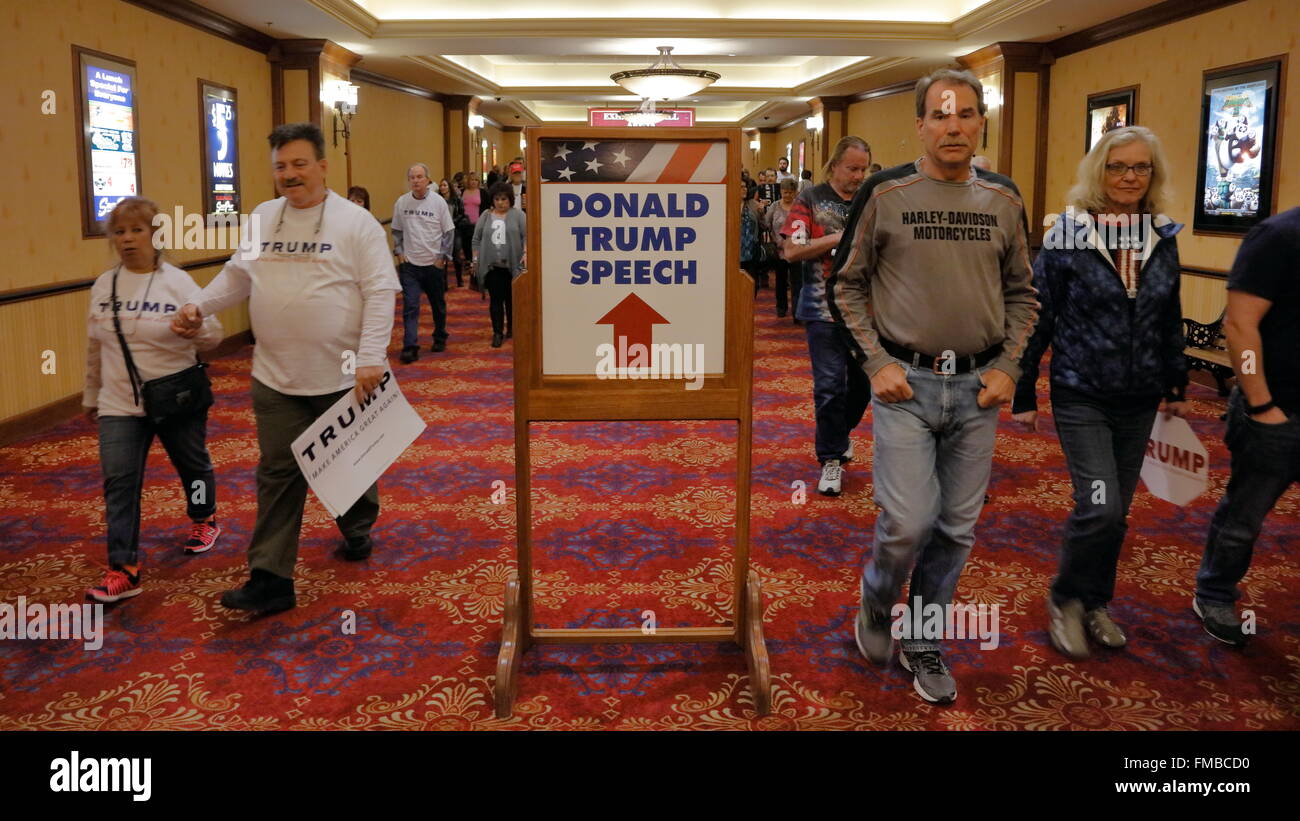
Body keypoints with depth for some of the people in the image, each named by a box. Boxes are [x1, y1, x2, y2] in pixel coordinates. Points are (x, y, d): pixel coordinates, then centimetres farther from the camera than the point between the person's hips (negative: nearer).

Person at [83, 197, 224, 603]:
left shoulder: (178, 283, -9)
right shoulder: (103, 286, 3)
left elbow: (213, 336, -10)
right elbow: (95, 348, 13)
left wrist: (195, 327, -33)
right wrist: (91, 395, 18)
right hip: (119, 404, 3)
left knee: (193, 464, 16)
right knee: (118, 480, -5)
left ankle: (203, 520, 44)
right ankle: (123, 569, -2)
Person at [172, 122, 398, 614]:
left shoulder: (356, 222, -9)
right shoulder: (261, 218, 7)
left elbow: (380, 292, -13)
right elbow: (238, 274, 17)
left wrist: (371, 357, -20)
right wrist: (199, 306, 3)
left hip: (344, 375, -3)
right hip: (276, 378, 4)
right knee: (278, 475, 3)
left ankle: (357, 531, 42)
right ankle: (269, 578, 6)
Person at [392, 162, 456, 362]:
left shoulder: (438, 202, -5)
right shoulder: (401, 202, 1)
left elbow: (449, 231, -1)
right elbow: (396, 231, 12)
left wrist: (443, 256, -6)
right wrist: (399, 252, 1)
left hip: (434, 263, -1)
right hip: (409, 263, 1)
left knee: (438, 305, 14)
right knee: (410, 306, -8)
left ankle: (440, 338, 32)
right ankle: (410, 347, -11)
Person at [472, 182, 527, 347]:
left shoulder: (517, 215, 2)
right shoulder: (486, 216, 10)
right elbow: (477, 239, 12)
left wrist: (526, 253, -17)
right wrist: (476, 259, 7)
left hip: (512, 265, -2)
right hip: (492, 266, 2)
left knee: (512, 299, 7)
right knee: (495, 300, -1)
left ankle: (512, 329, 21)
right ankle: (497, 332, 2)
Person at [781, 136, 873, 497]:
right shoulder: (810, 200, -1)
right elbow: (792, 252, -9)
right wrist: (839, 238, -16)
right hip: (825, 308, -4)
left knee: (865, 379, 13)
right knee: (830, 385, -3)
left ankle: (840, 433, 39)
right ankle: (831, 459, 9)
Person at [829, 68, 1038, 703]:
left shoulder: (1004, 199, 7)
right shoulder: (885, 193, -3)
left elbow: (1021, 294, 15)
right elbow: (846, 285, 3)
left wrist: (1008, 367, 1)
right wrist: (876, 363, -7)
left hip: (978, 388, 4)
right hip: (905, 384, -3)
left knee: (957, 528, 9)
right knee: (907, 523, -9)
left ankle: (922, 642, 28)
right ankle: (876, 602, 24)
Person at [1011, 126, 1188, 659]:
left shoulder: (1163, 239, 4)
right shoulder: (1067, 236, -9)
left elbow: (1171, 321, 13)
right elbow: (1037, 319, -6)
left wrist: (1176, 387, 17)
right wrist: (1024, 396, -5)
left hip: (1139, 400, 4)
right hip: (1081, 396, -4)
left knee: (1115, 512, 11)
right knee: (1101, 508, -13)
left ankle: (1095, 603, 30)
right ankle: (1065, 599, 11)